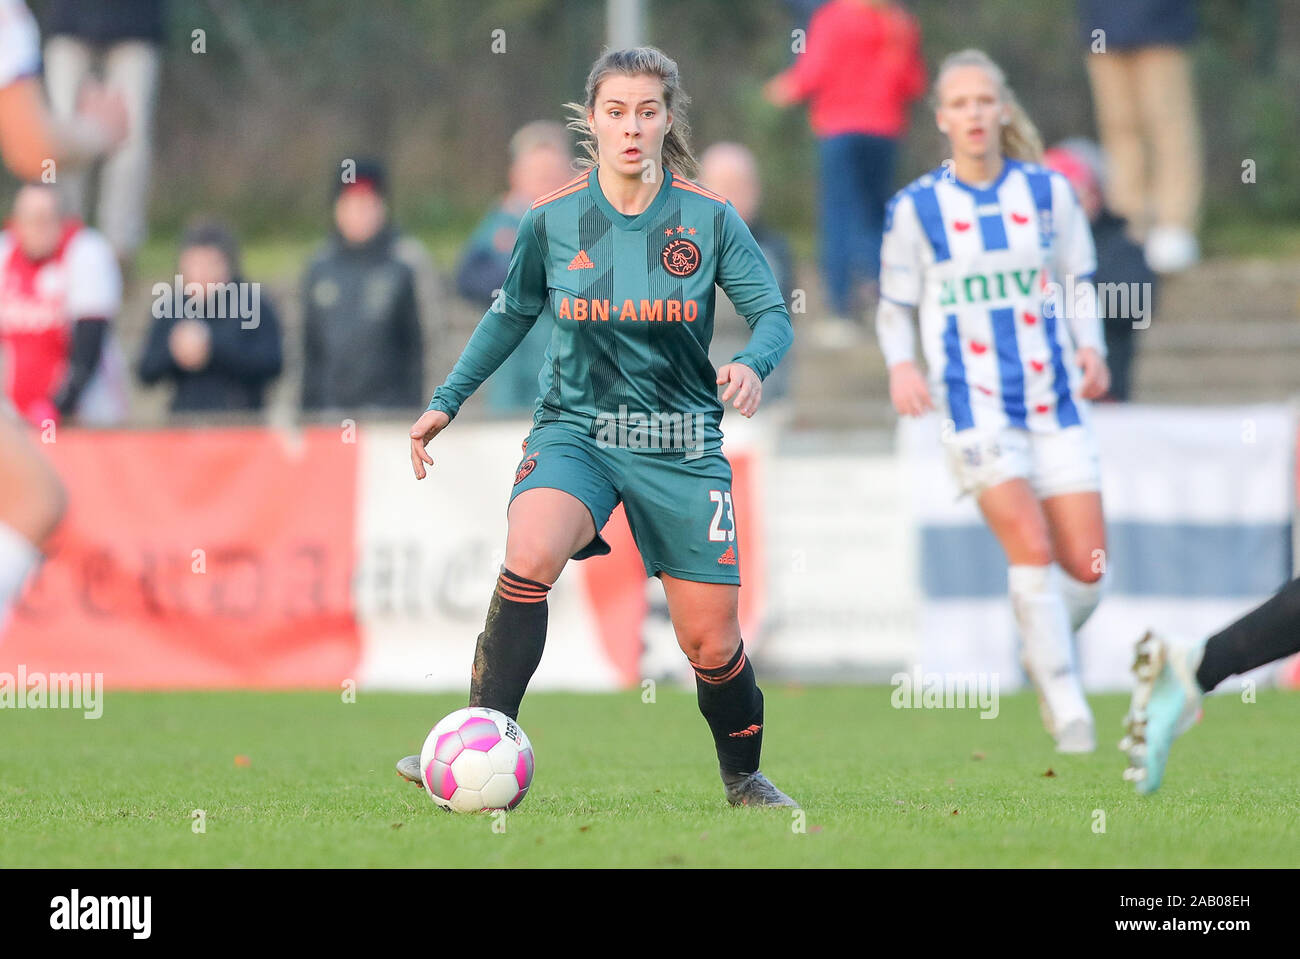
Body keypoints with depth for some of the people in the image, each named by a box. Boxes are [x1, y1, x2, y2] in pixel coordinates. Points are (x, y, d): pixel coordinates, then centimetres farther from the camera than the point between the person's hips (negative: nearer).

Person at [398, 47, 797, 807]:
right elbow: (513, 315, 15)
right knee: (530, 554, -32)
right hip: (575, 429, 0)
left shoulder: (709, 219, -5)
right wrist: (448, 401, 14)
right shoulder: (552, 221, -2)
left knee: (710, 640, 2)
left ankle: (745, 779, 30)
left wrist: (753, 365, -23)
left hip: (682, 444, 0)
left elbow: (773, 315, -1)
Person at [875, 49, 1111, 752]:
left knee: (1088, 569, -2)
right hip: (975, 406, -3)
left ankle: (1041, 655, 30)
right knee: (1033, 549, -20)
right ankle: (1067, 707, -11)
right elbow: (895, 307, 8)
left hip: (1055, 404, 3)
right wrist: (901, 365, -11)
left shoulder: (1048, 192, 5)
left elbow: (1079, 280, 15)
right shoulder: (915, 208, -1)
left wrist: (1090, 347, -3)